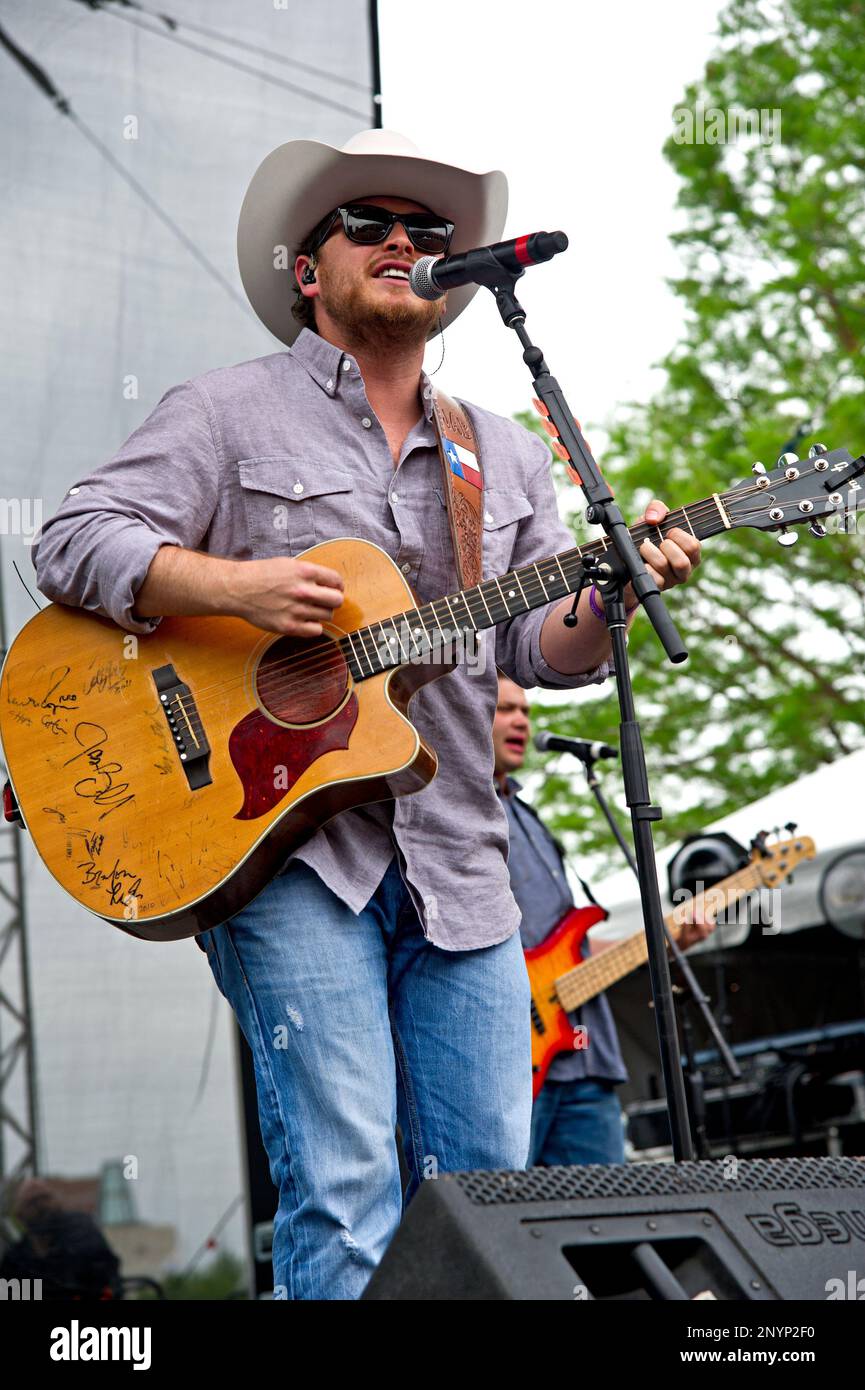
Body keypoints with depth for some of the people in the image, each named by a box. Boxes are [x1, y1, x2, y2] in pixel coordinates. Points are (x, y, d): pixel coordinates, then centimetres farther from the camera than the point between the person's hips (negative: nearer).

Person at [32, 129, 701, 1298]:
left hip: (457, 866, 5)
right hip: (285, 846, -5)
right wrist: (234, 586, -18)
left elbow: (542, 643, 14)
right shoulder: (229, 415, 4)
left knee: (493, 1189, 4)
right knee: (345, 1186, -14)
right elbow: (75, 545, -3)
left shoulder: (507, 456, 19)